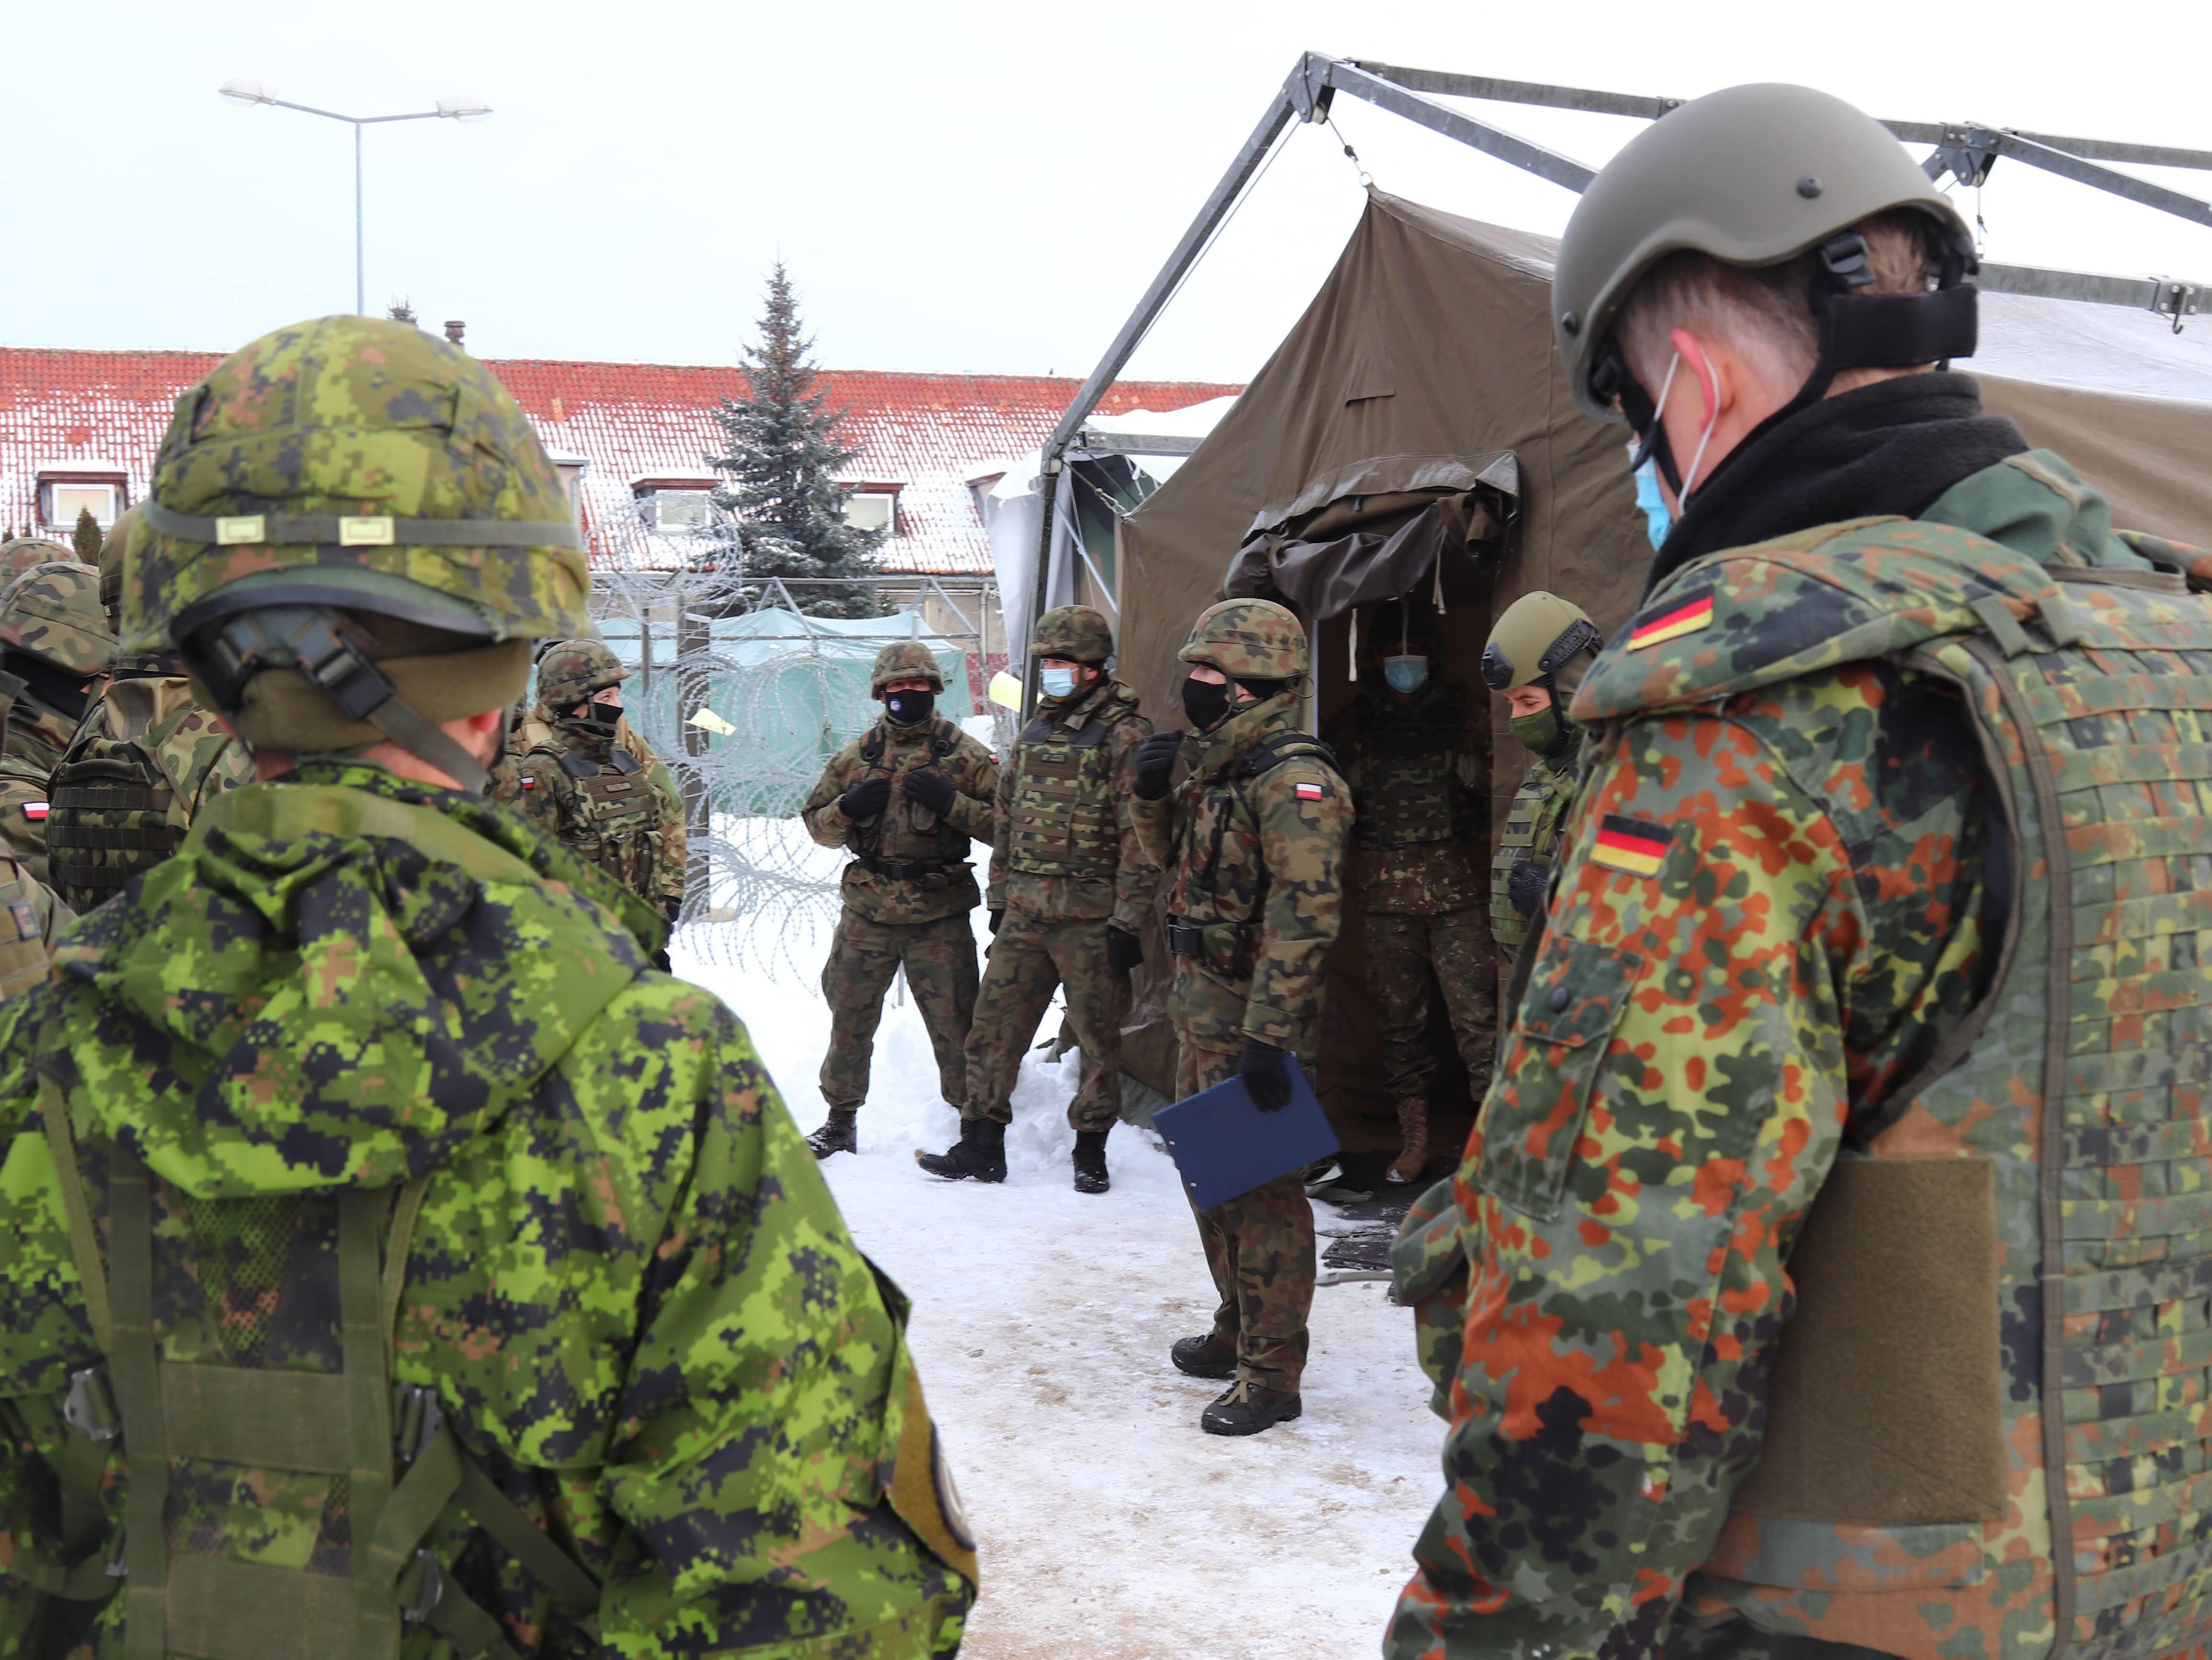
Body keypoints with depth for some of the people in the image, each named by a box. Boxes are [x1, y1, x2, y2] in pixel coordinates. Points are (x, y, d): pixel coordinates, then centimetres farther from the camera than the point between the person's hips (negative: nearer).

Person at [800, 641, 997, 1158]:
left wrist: (951, 803, -17)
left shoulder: (964, 755, 2)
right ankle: (841, 1119, 24)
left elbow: (1001, 824, -3)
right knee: (850, 1018, 10)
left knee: (955, 1024, -1)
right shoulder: (857, 756, 10)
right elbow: (817, 823, 15)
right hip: (867, 912, 3)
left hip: (940, 918, -3)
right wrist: (848, 810, -6)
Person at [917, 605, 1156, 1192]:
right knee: (993, 1024, 4)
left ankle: (1090, 1151, 16)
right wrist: (999, 899, 17)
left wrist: (1128, 921, -15)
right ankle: (981, 1146, 11)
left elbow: (1140, 836, -12)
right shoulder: (1034, 733, 15)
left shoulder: (1124, 735, -8)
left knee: (1098, 1034, 3)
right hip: (1024, 911, 6)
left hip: (1090, 916, -6)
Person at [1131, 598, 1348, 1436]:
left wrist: (1268, 1038, -28)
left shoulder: (1294, 781, -19)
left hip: (1252, 1019, -10)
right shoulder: (1217, 766, 11)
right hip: (1201, 1008, 10)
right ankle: (1238, 1332, 35)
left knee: (1261, 1188, -4)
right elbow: (1172, 860, 26)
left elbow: (1303, 922, -25)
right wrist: (1153, 793, 6)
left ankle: (1273, 1375, 3)